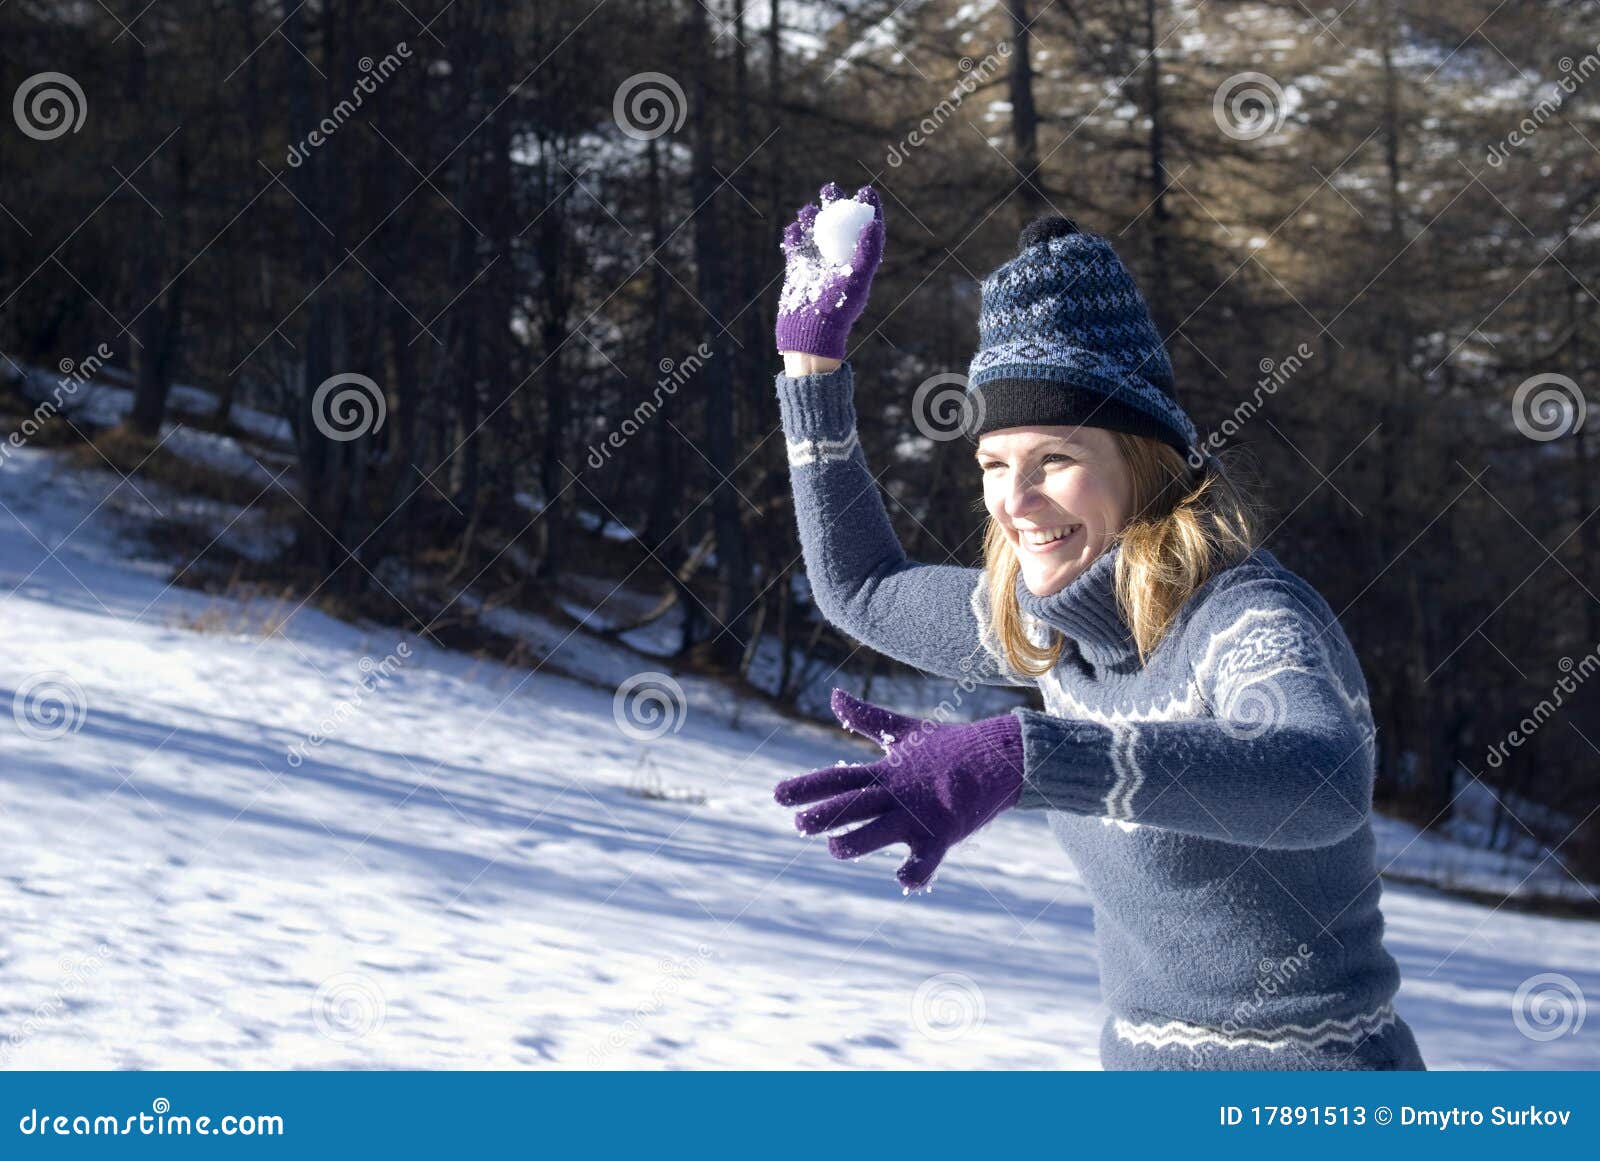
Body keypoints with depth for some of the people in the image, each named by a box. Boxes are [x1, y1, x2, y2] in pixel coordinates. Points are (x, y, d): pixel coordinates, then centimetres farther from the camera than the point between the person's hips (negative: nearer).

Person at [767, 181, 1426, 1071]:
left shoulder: (1256, 622, -19)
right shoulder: (1056, 623, 2)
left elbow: (1325, 781, -40)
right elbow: (861, 589, 18)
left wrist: (1016, 759, -49)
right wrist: (812, 346, 12)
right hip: (1144, 1064, 7)